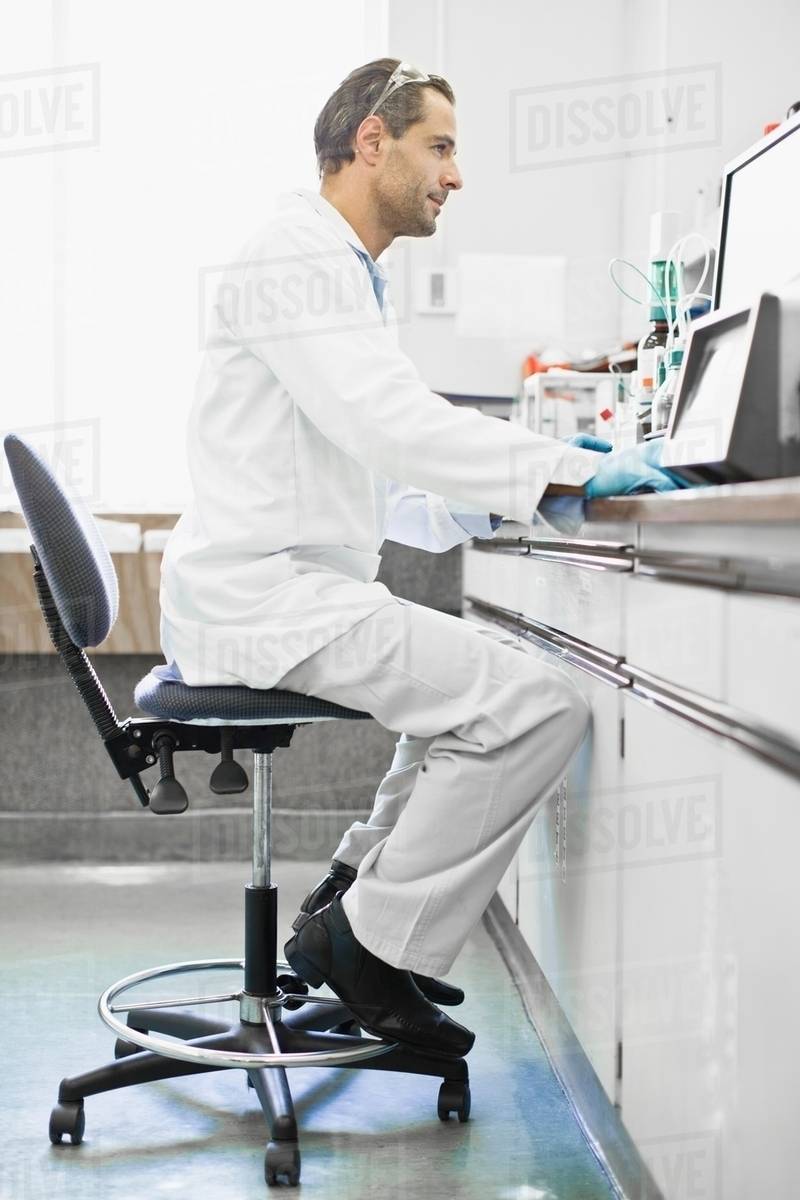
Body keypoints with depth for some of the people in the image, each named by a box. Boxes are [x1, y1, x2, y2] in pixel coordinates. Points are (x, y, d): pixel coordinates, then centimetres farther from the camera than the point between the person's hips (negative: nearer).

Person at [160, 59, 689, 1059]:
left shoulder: (346, 275, 23)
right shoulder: (296, 256, -10)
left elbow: (387, 491, 21)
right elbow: (390, 424, -23)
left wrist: (532, 488, 9)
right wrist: (571, 472, -19)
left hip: (296, 585, 11)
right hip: (260, 592, -11)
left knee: (497, 669, 20)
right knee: (539, 708, -17)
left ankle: (351, 893, 17)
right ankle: (371, 940, -7)